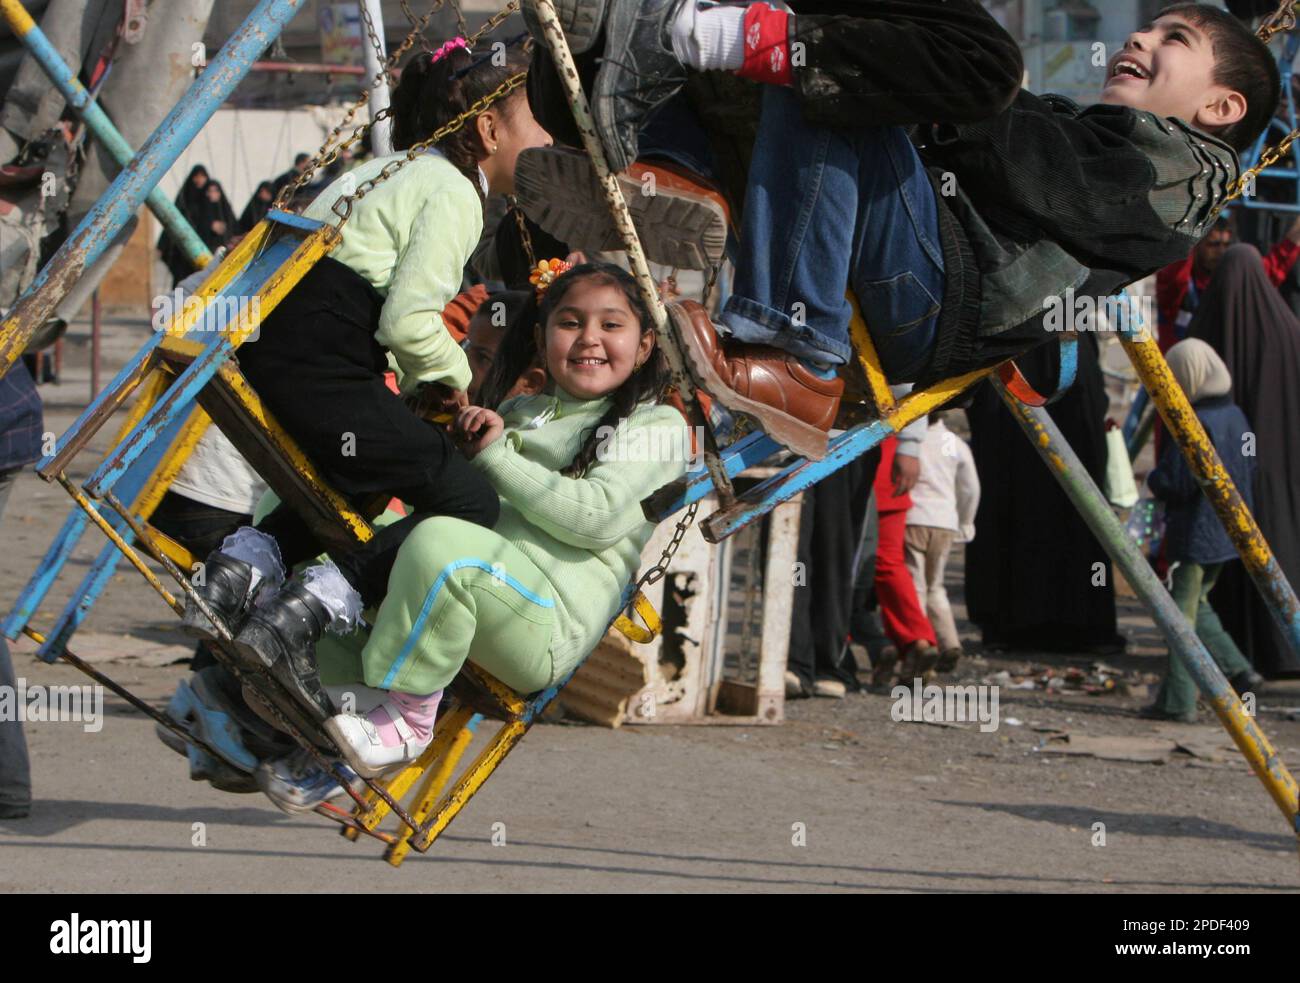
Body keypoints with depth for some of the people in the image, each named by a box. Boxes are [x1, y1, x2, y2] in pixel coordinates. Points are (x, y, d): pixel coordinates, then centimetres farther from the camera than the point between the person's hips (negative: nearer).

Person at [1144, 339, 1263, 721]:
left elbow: (1176, 483, -23)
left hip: (1196, 536, -9)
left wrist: (1153, 479, -3)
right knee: (1197, 604, 24)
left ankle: (1178, 702, 4)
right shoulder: (1235, 415, 5)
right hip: (1230, 529, 9)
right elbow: (1249, 464, 16)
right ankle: (1238, 671, 19)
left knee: (1182, 614, 0)